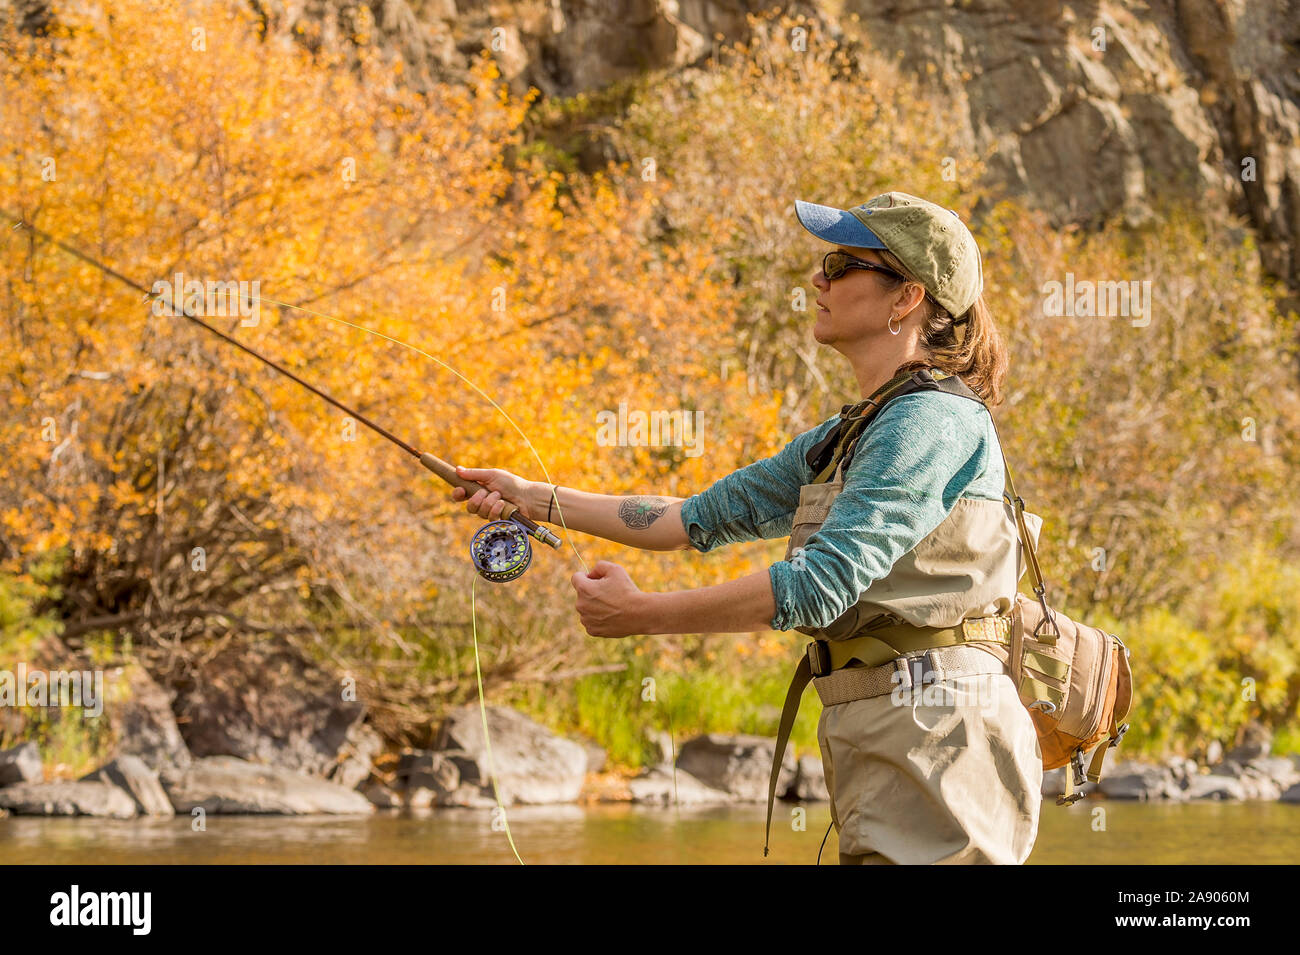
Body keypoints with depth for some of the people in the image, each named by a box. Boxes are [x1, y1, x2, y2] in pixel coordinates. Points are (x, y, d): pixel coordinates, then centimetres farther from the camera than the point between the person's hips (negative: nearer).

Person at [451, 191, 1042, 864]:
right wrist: (536, 499, 22)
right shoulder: (845, 437, 18)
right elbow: (706, 516, 23)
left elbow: (819, 585, -21)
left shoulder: (937, 422, -13)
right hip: (878, 744, 9)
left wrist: (641, 613, -15)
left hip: (933, 736, -9)